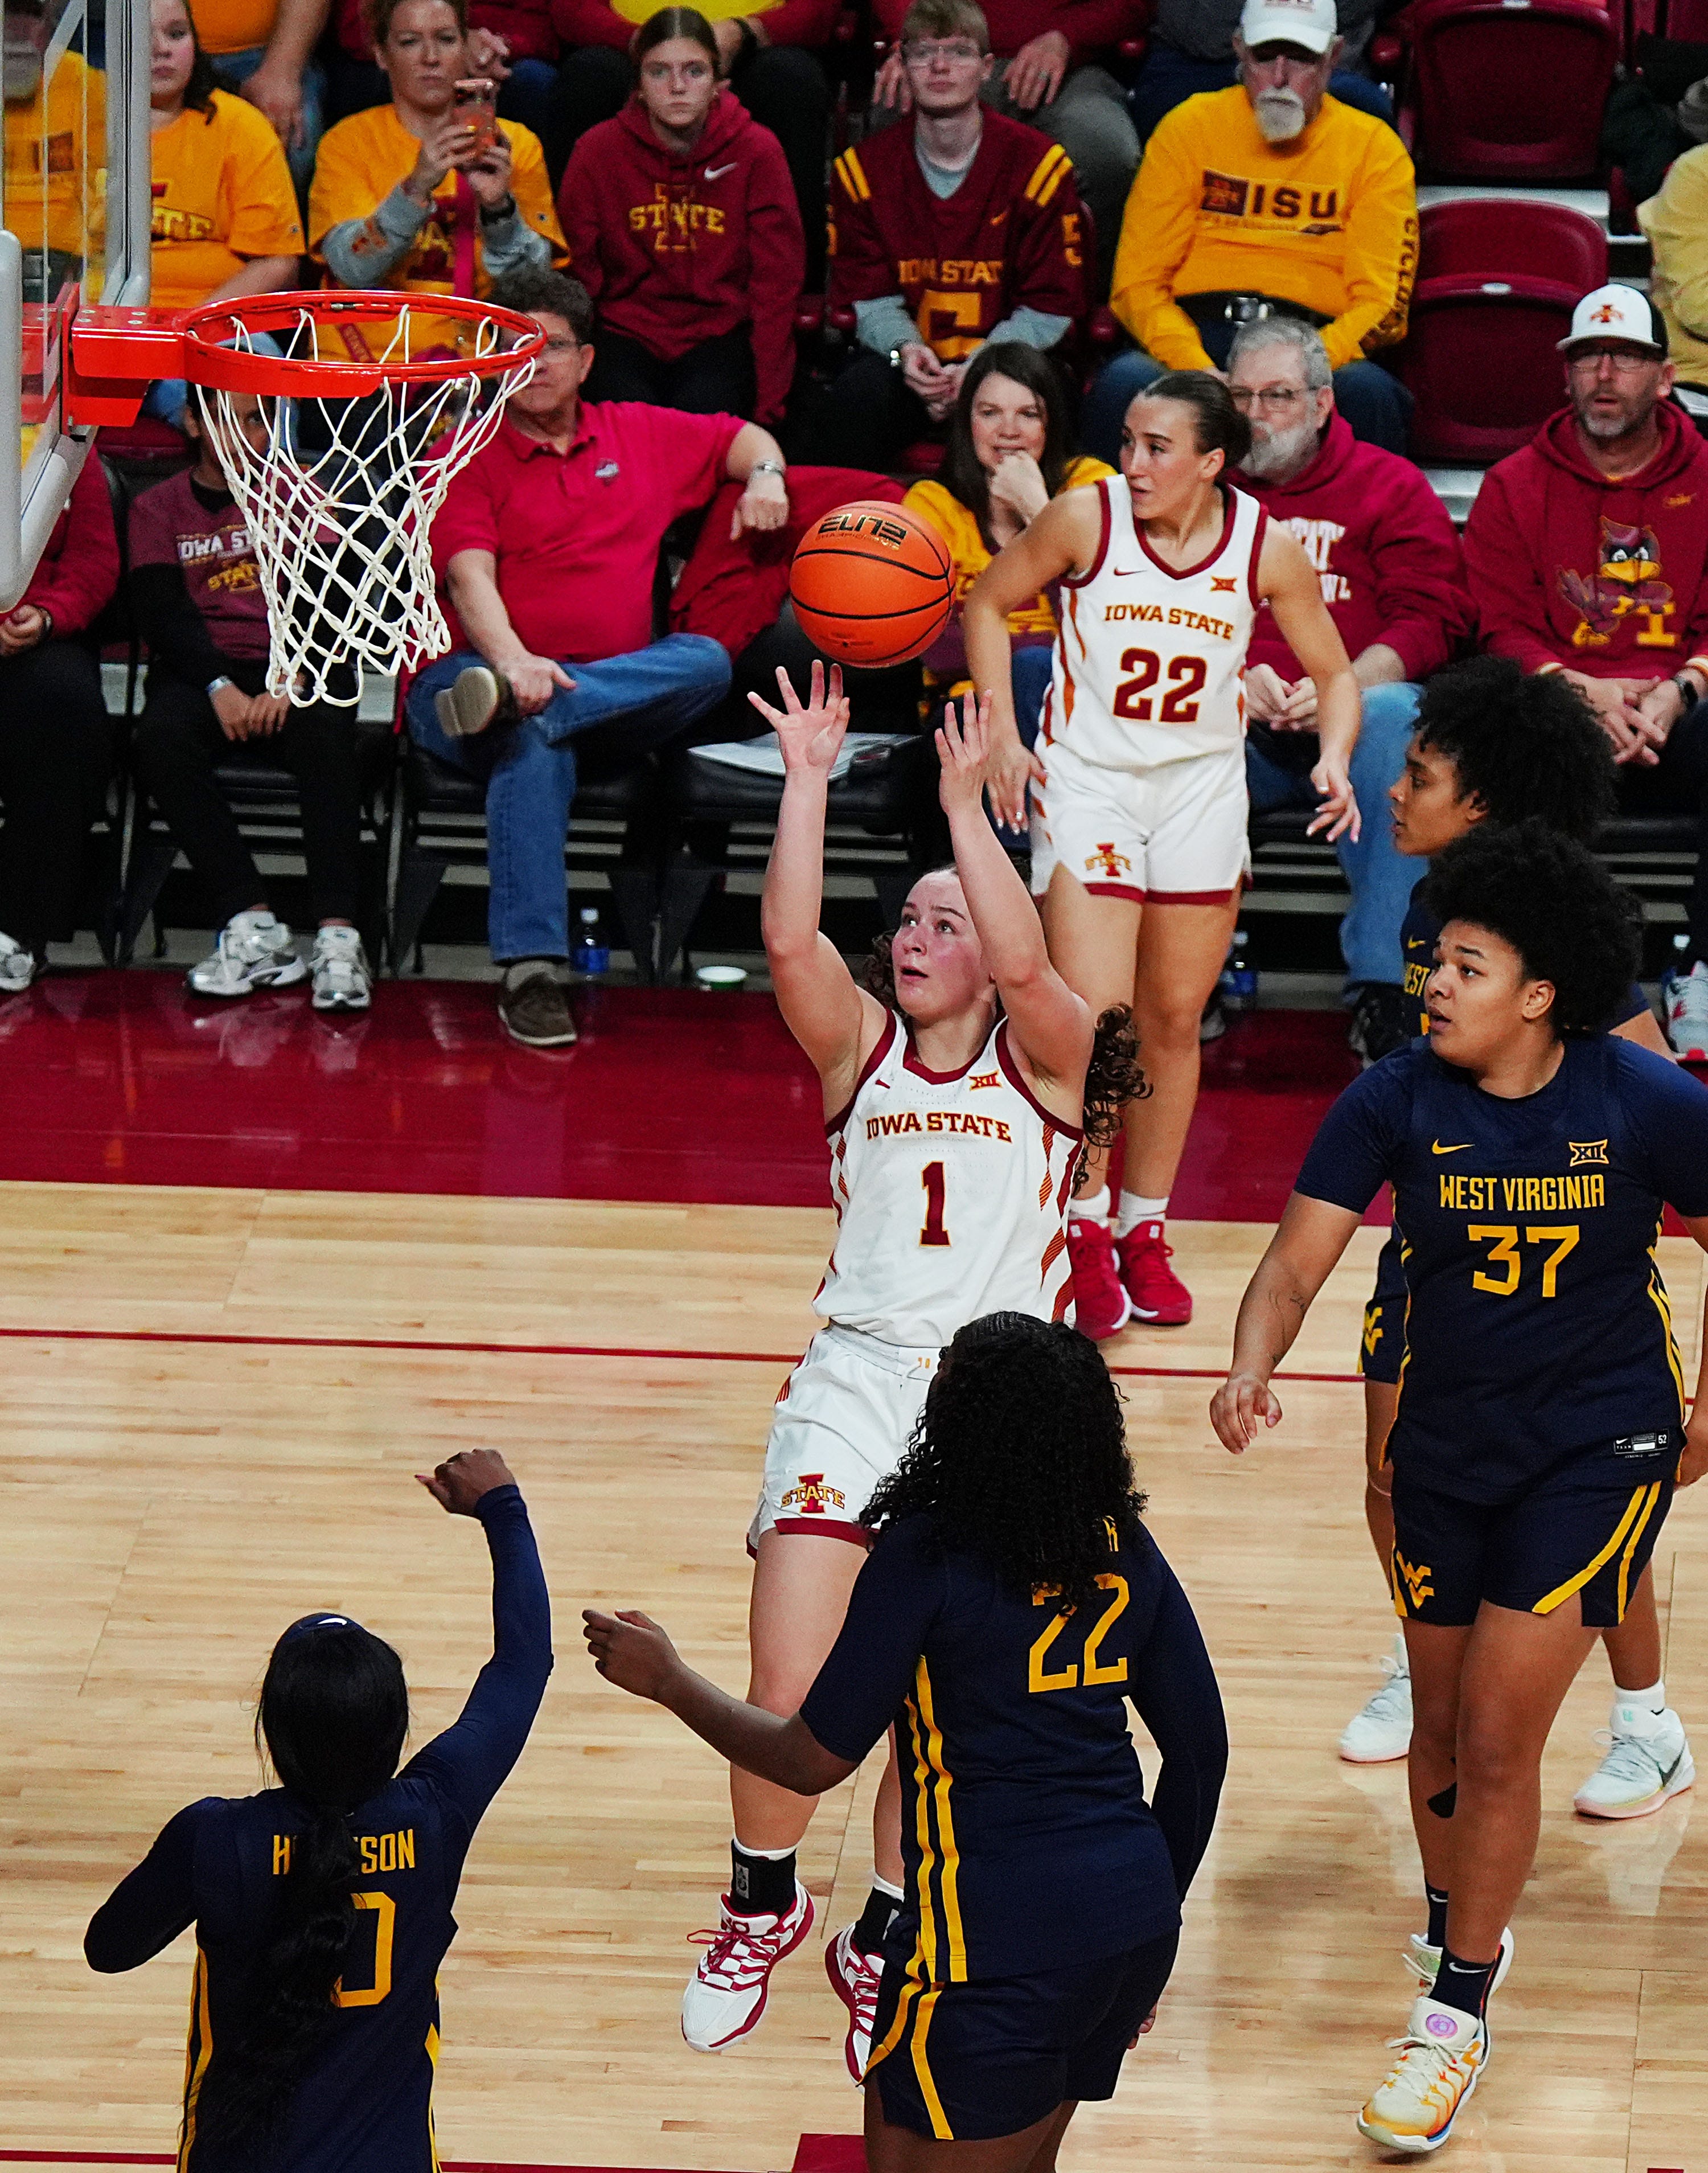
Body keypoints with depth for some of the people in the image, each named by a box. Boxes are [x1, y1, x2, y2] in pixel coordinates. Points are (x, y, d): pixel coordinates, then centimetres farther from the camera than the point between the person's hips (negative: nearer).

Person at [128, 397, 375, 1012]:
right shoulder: (159, 509, 14)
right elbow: (161, 613, 0)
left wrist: (289, 683, -19)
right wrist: (220, 688, -19)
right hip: (199, 673, 0)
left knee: (327, 731, -35)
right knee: (160, 737, -34)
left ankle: (338, 935, -41)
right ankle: (252, 925, -37)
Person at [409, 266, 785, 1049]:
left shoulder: (640, 435, 20)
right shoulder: (467, 458, 6)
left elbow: (743, 439, 34)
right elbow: (470, 577, -10)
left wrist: (765, 476, 8)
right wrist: (514, 660, -30)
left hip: (617, 690, 4)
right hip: (474, 671, -4)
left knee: (706, 662, -28)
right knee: (536, 742, -39)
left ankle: (502, 702, -42)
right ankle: (529, 969, -46)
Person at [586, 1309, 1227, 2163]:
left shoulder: (926, 1555, -13)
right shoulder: (1124, 1549, 5)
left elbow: (811, 1760, -8)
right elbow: (1200, 1748, 11)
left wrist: (667, 1679, 6)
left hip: (999, 1940, -7)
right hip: (1137, 1919, 7)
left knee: (905, 2156, 10)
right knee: (1024, 2161, 24)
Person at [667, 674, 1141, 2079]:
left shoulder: (1041, 1057, 4)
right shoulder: (861, 1046, 10)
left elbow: (1027, 966, -18)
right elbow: (789, 941, -8)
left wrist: (964, 800, -19)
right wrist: (809, 782, -12)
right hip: (856, 1378, 2)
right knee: (788, 1702, -7)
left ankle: (885, 1940, 22)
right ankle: (762, 1906, 19)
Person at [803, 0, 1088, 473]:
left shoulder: (1036, 163, -2)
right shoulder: (864, 168, 5)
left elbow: (1051, 307, -2)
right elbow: (869, 296, 6)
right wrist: (903, 349, -17)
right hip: (908, 352, 2)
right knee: (859, 394, -32)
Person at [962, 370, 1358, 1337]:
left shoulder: (1267, 549, -12)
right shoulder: (1086, 518, -15)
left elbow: (1334, 674, 1)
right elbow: (990, 604, 1)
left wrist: (1336, 758, -18)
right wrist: (1005, 734, -7)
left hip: (1202, 788, 2)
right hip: (1087, 779, -2)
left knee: (1174, 1021, 10)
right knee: (1093, 1020, -12)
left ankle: (1146, 1230, 25)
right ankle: (1086, 1230, 6)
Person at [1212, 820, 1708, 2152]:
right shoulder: (1394, 1103, -12)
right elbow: (1300, 1258, -13)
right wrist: (1251, 1374, -31)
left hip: (1597, 1447, -3)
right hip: (1444, 1436, 3)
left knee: (1498, 1731, -8)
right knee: (1443, 1725, 14)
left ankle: (1459, 2011, 6)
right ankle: (1456, 1924, 42)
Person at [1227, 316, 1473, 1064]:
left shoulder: (1389, 485, 13)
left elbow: (1434, 618, 2)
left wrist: (1345, 684, -17)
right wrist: (1234, 677, -14)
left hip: (1348, 721, -1)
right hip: (1239, 736, 1)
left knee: (1396, 715, -36)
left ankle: (1382, 986, -37)